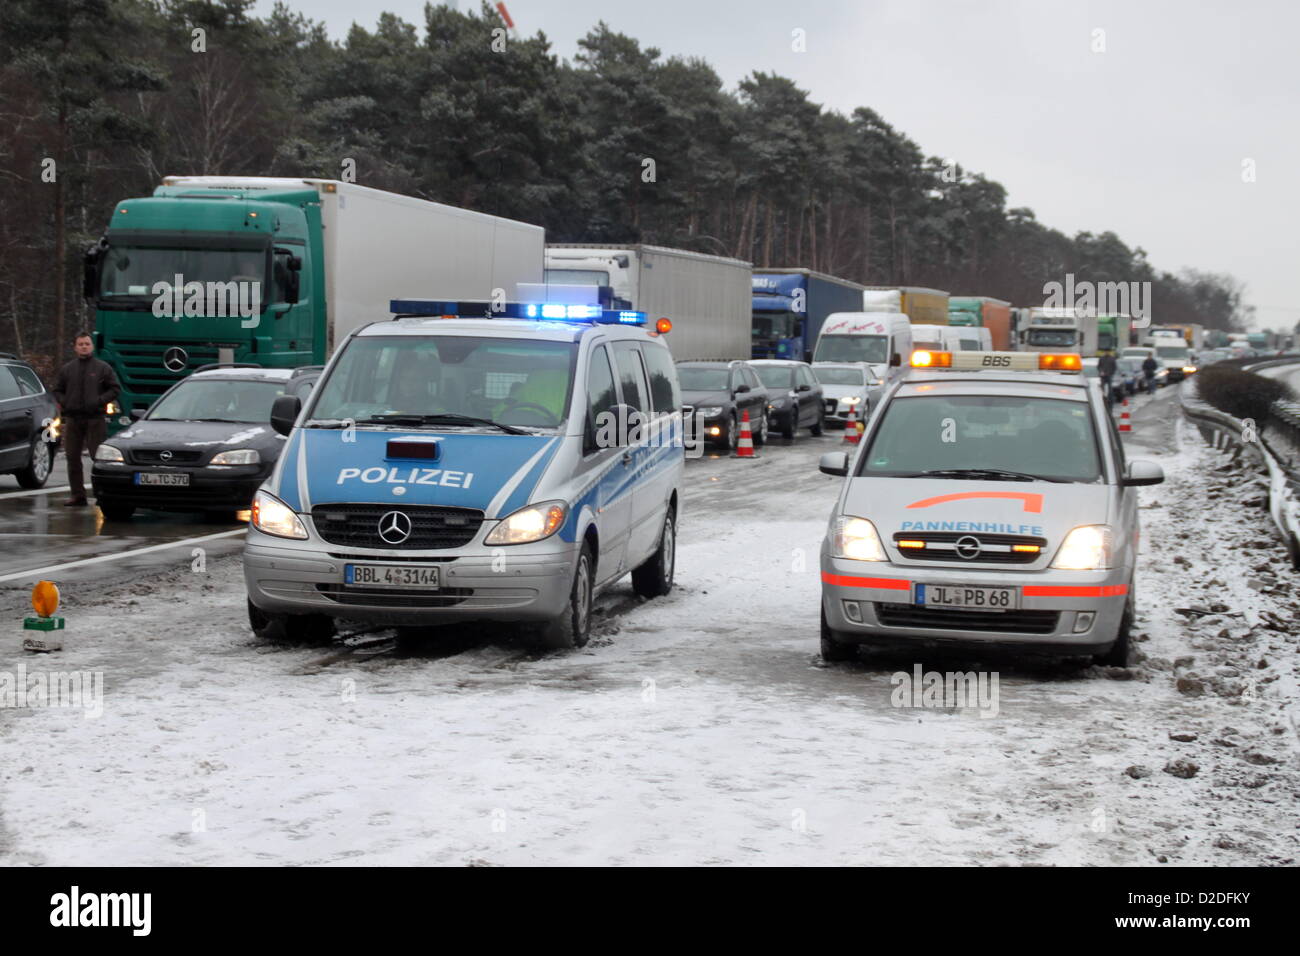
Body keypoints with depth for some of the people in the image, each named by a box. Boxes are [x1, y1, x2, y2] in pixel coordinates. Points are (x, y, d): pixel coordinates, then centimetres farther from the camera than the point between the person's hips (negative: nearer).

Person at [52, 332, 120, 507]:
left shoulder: (103, 368, 3)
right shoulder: (67, 369, 12)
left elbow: (115, 389, 2)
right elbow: (57, 390, 19)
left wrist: (100, 401, -11)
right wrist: (64, 402, 0)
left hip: (95, 419, -4)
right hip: (72, 419, 4)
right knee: (73, 458, 4)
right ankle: (78, 495, 9)